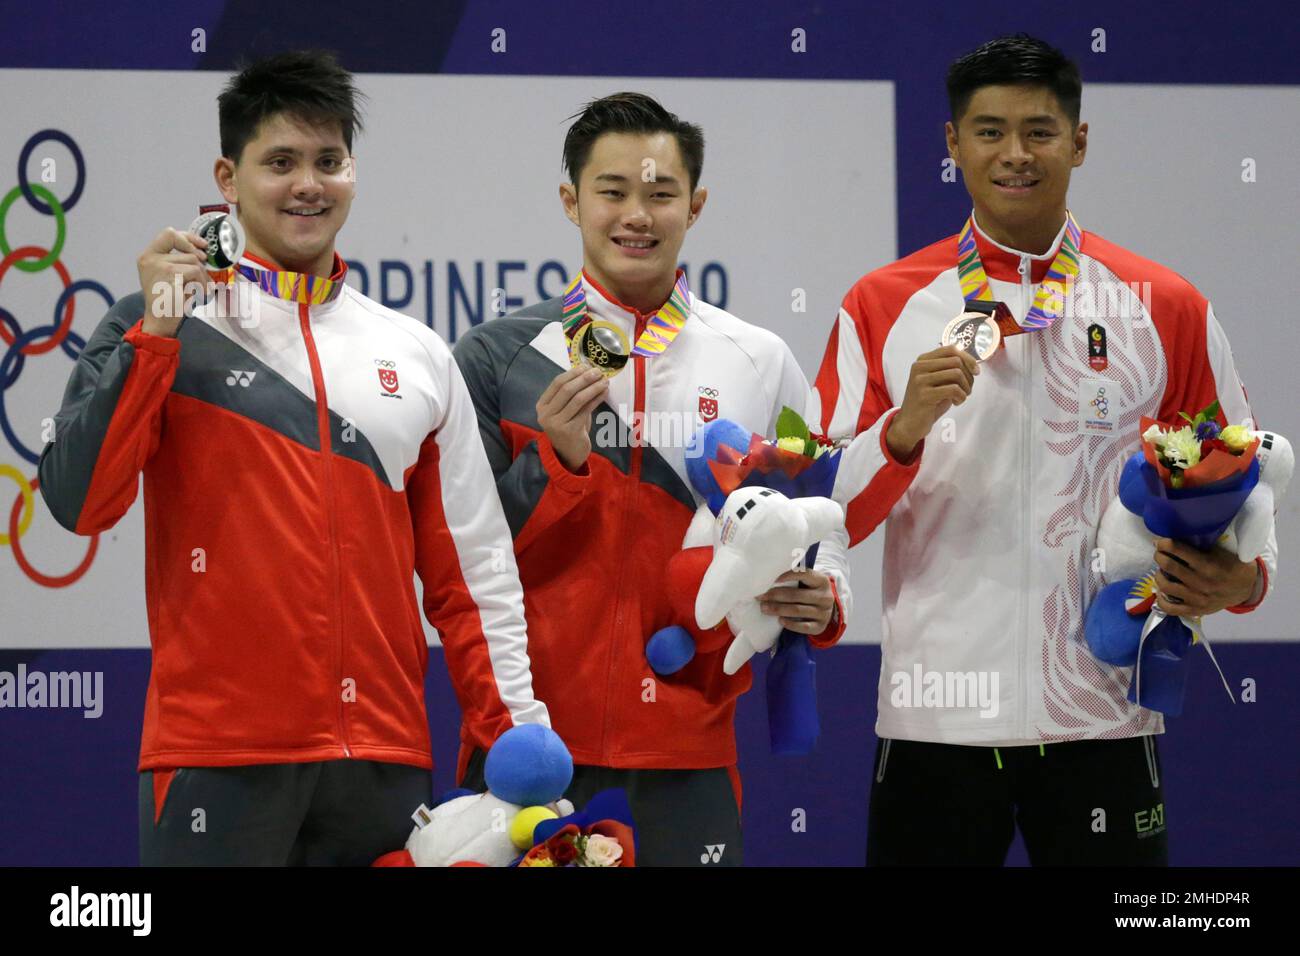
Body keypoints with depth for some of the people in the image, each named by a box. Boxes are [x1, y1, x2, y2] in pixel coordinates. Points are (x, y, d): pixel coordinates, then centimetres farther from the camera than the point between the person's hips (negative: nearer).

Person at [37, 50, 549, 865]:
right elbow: (79, 502, -9)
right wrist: (157, 332, -14)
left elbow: (471, 571, 14)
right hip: (218, 754, -3)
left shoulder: (419, 356, 14)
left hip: (387, 760, 3)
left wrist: (520, 735, 6)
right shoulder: (163, 331, 4)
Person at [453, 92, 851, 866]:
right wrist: (554, 462, -13)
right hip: (530, 748, -1)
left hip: (688, 753, 1)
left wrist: (818, 603, -9)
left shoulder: (762, 365, 9)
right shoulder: (498, 359, 3)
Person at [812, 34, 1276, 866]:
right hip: (934, 720, 0)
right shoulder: (883, 308, 5)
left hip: (1102, 716, 0)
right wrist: (907, 426, -16)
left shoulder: (1164, 308, 6)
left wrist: (1240, 579, -9)